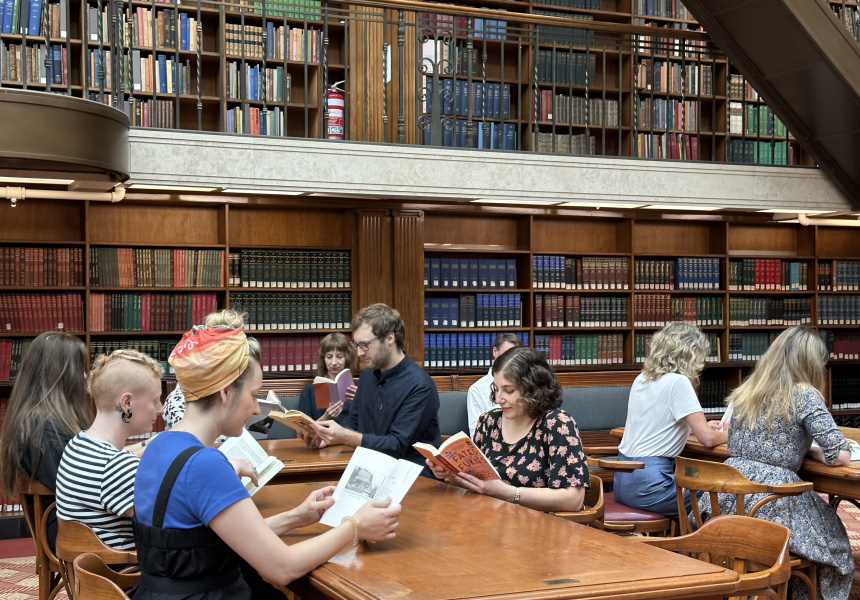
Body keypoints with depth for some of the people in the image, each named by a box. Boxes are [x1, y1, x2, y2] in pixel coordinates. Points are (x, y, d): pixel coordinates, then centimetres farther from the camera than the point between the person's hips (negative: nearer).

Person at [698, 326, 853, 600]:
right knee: (831, 535, 20)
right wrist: (810, 450, 11)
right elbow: (840, 456, -10)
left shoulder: (744, 392, 11)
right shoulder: (804, 395, -7)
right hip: (773, 500, -6)